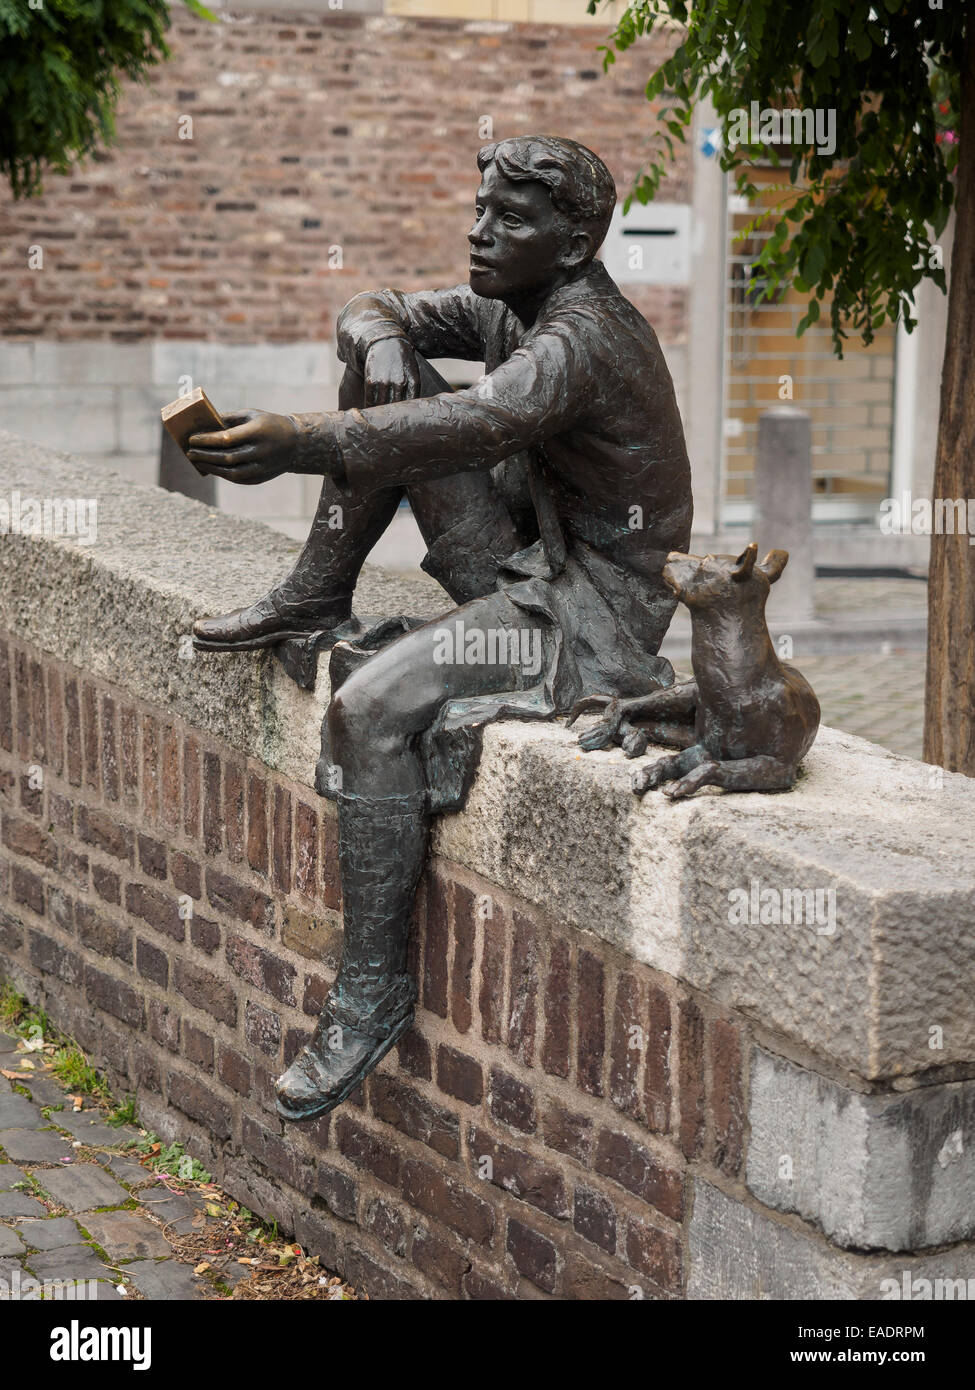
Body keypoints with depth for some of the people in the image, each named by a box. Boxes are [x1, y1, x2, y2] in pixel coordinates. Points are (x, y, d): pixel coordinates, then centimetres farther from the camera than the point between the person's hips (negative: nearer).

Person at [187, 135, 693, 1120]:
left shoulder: (583, 337, -24)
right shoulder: (511, 306, 6)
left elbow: (479, 424, -43)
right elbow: (373, 312, 11)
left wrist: (299, 442, -52)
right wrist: (379, 343, -15)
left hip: (593, 608, -10)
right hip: (523, 567, 10)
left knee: (370, 706, -28)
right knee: (387, 374, 3)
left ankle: (373, 986, -17)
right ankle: (318, 593, 7)